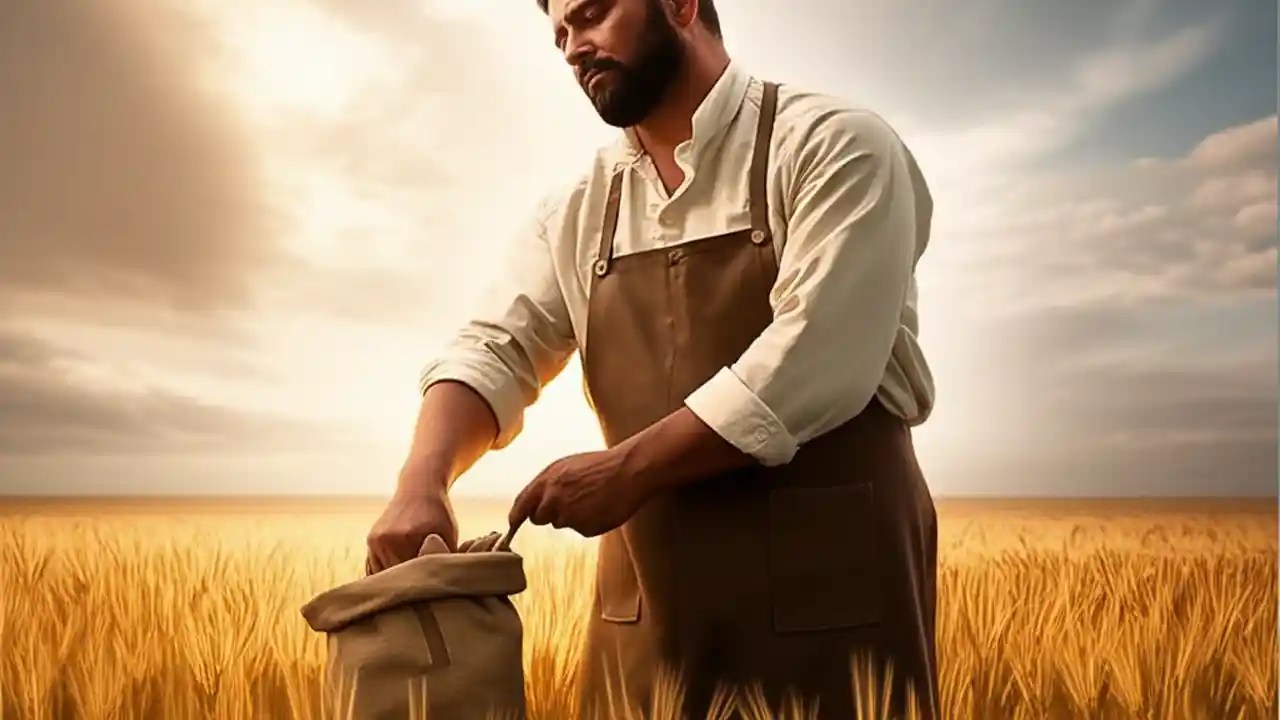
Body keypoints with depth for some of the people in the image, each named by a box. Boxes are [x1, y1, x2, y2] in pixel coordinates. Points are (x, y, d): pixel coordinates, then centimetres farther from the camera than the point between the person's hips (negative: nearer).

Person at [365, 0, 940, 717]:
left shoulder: (835, 145, -8)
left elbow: (816, 359, -18)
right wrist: (423, 482, -14)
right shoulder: (577, 212, 10)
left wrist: (625, 469, -17)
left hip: (833, 583, -4)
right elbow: (494, 351, 5)